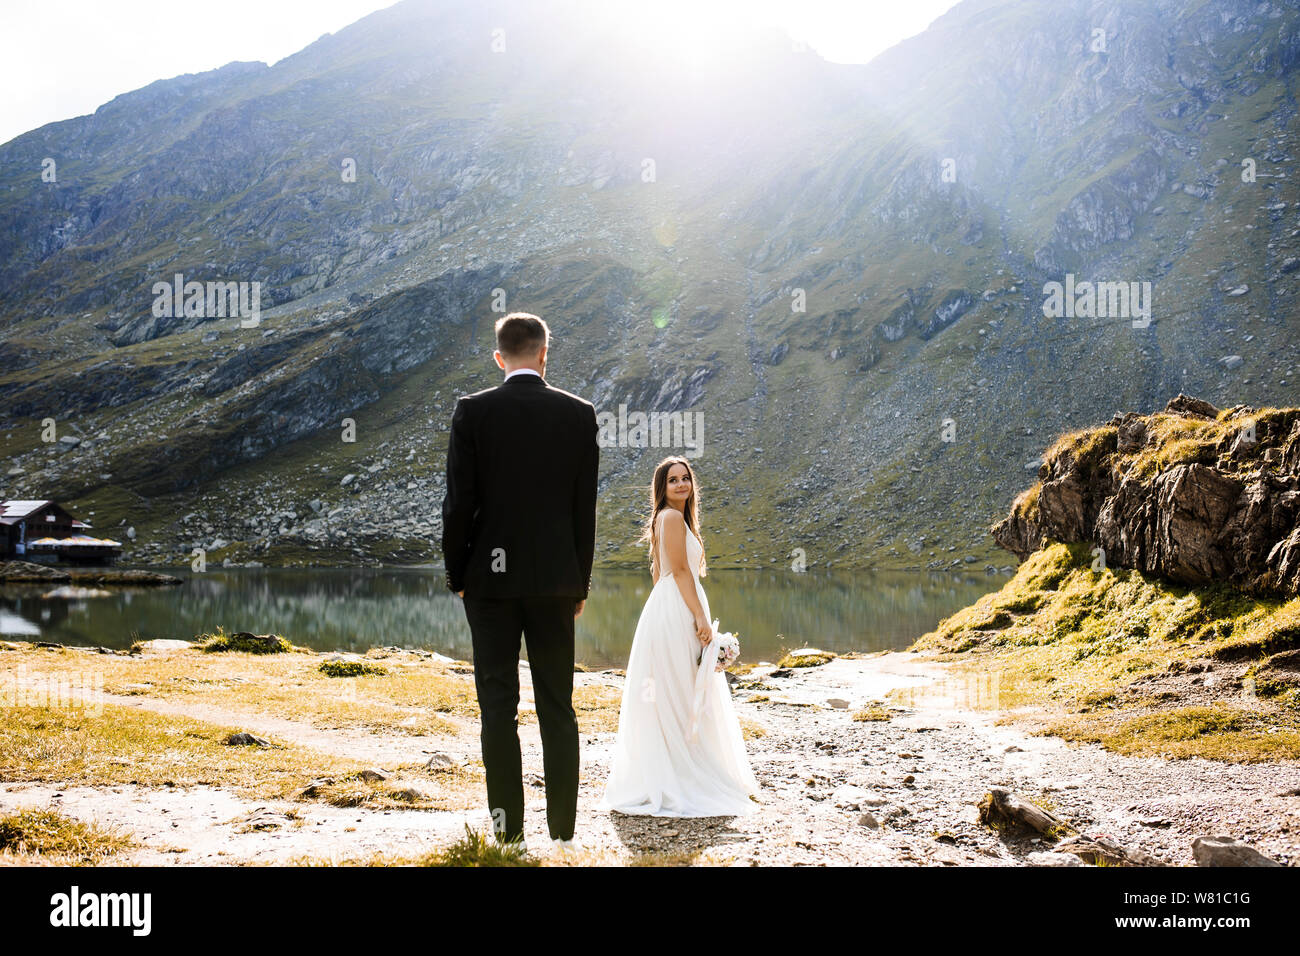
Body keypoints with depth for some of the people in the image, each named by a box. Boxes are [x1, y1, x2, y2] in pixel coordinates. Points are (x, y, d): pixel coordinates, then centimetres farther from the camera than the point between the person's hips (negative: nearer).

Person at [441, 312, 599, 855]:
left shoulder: (472, 411, -5)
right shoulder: (579, 414, 0)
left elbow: (459, 502, -6)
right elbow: (585, 508, 2)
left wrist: (457, 575, 5)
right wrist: (580, 583, 10)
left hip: (490, 576, -1)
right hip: (554, 579, 2)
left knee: (498, 708, 4)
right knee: (558, 708, 8)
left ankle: (508, 830, 5)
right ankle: (563, 830, 12)